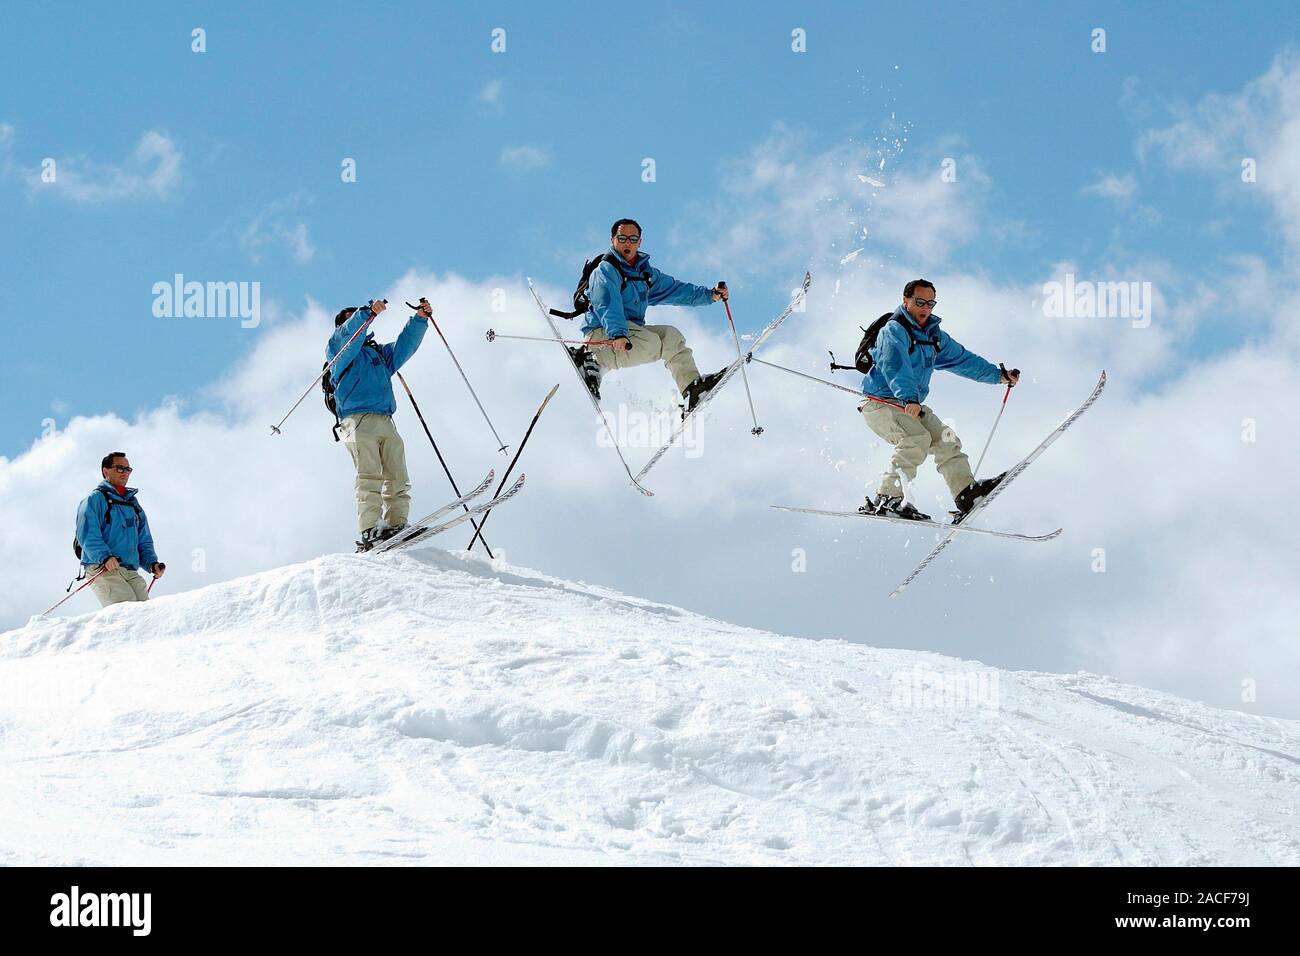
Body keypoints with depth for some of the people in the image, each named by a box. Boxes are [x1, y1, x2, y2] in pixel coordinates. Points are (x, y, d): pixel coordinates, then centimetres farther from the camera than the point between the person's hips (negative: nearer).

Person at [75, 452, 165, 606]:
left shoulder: (133, 505, 26)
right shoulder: (95, 499, 3)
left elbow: (144, 541, 25)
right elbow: (87, 535, -10)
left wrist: (152, 563, 5)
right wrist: (105, 557, -26)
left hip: (131, 573, 7)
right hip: (101, 569, -6)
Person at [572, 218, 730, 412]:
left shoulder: (645, 272, 17)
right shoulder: (606, 271, -11)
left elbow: (674, 289, 23)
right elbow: (608, 304, -27)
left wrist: (709, 295, 11)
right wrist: (618, 334, -44)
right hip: (602, 333, -8)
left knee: (670, 335, -10)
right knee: (651, 344, -29)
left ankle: (691, 386, -19)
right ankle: (592, 360, -20)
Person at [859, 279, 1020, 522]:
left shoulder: (934, 337, 14)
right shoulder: (894, 330, -14)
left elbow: (962, 359, 21)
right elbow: (896, 366, -31)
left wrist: (998, 375, 12)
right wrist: (909, 398, -47)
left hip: (911, 406, 9)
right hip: (880, 402, -9)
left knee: (946, 440, -5)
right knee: (917, 438, -28)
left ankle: (967, 493, -13)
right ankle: (886, 500, -33)